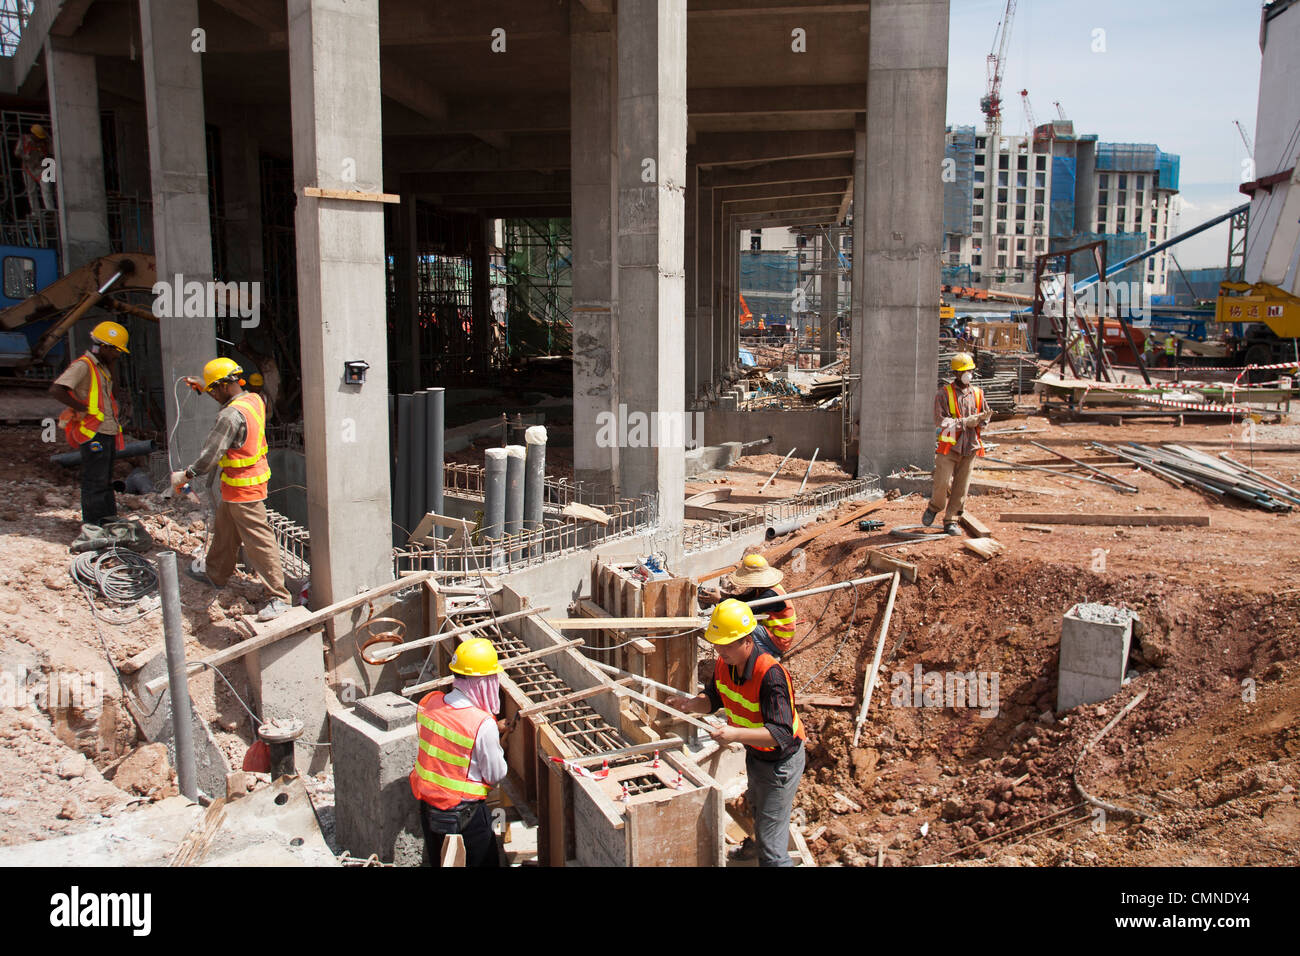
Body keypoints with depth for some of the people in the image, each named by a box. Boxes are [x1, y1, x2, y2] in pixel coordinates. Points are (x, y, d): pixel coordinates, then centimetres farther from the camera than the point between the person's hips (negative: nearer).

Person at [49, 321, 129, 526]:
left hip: (107, 432, 9)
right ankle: (92, 524, 0)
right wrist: (82, 409, -18)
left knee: (105, 480, 16)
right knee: (95, 480, -5)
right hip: (93, 433, -9)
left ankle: (108, 519, 25)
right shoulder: (83, 366, -12)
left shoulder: (102, 367, 17)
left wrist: (112, 363, 10)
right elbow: (56, 389, -23)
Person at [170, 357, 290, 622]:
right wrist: (201, 386, 31)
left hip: (243, 488, -10)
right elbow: (228, 396, 29)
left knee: (259, 542, -6)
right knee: (224, 531, 26)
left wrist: (185, 476, -7)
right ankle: (216, 575, 46)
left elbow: (210, 454, -21)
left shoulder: (231, 415, -25)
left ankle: (280, 597, -2)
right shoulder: (253, 400, 3)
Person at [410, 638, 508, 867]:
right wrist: (496, 745, 4)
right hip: (466, 814, -6)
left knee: (439, 862, 23)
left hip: (427, 809, 6)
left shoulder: (427, 703, -9)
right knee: (485, 861, 14)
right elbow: (496, 776, -15)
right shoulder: (483, 724, -26)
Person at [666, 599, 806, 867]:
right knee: (756, 807, 34)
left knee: (770, 842, -5)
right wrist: (689, 704, -16)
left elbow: (781, 734, -40)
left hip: (781, 760, -9)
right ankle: (761, 849, 61)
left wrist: (736, 734, -51)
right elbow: (713, 700, 5)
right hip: (754, 753, 9)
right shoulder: (724, 663, -12)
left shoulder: (770, 674, -36)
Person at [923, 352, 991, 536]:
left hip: (970, 447, 4)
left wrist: (983, 419, -8)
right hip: (949, 446, -4)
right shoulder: (944, 394, -4)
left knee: (961, 486, 5)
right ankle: (934, 507, 22)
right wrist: (965, 422, -19)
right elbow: (941, 422, -12)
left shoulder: (977, 393, 9)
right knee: (942, 483, -7)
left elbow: (984, 417, 17)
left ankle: (951, 520, 15)